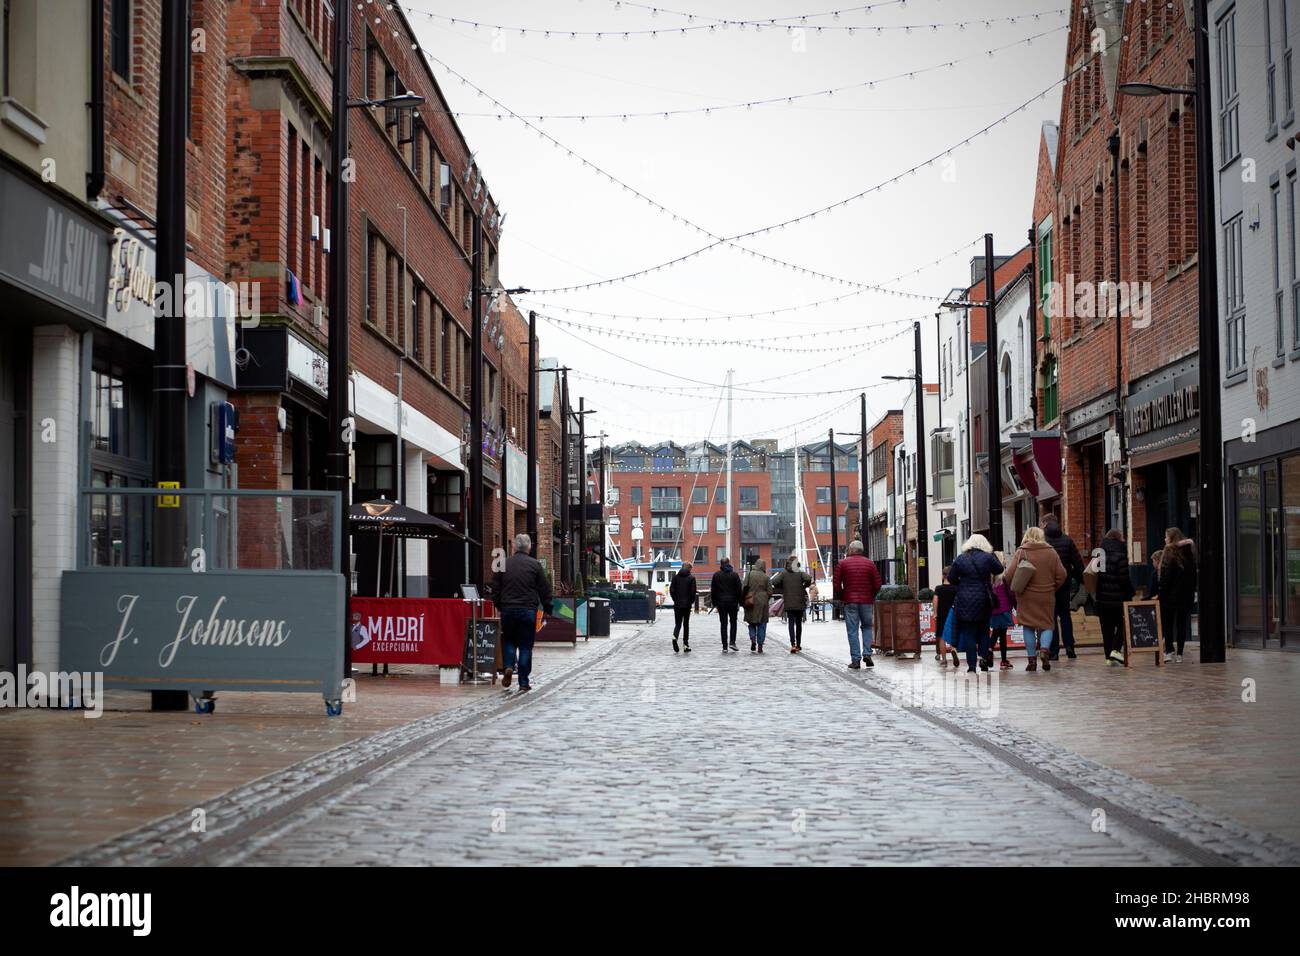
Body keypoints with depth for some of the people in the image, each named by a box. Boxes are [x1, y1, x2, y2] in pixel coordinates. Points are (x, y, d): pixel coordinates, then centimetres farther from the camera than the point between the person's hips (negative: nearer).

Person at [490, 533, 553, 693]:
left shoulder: (503, 564, 2)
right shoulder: (535, 565, -4)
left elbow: (495, 588, 8)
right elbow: (545, 590, -2)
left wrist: (498, 606, 21)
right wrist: (547, 609, 8)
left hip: (507, 609, 2)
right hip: (528, 610, -1)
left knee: (508, 640, 18)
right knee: (525, 645, 4)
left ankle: (508, 666, -7)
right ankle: (524, 682, 3)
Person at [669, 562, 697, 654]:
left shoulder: (675, 577, 2)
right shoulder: (691, 578, -4)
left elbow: (671, 590, -2)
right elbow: (693, 591, -9)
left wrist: (675, 600, 9)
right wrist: (691, 602, 5)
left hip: (677, 604, 1)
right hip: (687, 605, -1)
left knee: (677, 624, 6)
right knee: (686, 624, 10)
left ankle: (675, 636, -24)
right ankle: (685, 644, 9)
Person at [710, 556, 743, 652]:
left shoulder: (716, 575, 0)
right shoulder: (734, 575, -2)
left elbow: (713, 590, 2)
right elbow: (739, 589, -2)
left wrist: (714, 603, 8)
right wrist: (739, 602, 6)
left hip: (721, 603, 0)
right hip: (732, 602, 0)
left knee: (723, 624, 3)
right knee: (733, 622, 14)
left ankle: (724, 646, 0)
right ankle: (732, 642, 0)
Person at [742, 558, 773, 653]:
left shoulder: (749, 574, -3)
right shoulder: (766, 577, -2)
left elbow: (743, 588, -6)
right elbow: (770, 592, -1)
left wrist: (744, 599, 6)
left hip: (751, 602, 0)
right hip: (762, 603, 0)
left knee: (752, 623, 12)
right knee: (762, 624, 6)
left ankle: (753, 639, -11)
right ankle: (760, 646, 4)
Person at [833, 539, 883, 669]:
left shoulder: (842, 564, 0)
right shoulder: (870, 563, 5)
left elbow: (836, 585, -4)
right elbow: (877, 584, 2)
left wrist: (841, 597, 11)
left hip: (850, 601, -2)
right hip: (867, 601, 2)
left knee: (852, 631, 1)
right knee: (867, 627, 17)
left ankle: (855, 660, -1)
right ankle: (867, 653, 1)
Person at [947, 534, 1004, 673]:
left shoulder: (960, 558, -1)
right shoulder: (988, 557, -5)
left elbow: (951, 578, 4)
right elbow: (999, 569, 10)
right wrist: (993, 555, 17)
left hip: (965, 600, 0)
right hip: (984, 600, 0)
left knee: (969, 633, 4)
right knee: (983, 630, 16)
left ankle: (971, 666, 0)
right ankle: (983, 656, -1)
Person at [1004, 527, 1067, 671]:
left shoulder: (1020, 553, -5)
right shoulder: (1051, 552, 1)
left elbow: (1009, 575, -11)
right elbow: (1061, 575, 1)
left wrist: (1014, 588, 7)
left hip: (1026, 597, -1)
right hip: (1047, 597, 1)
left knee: (1028, 627, 8)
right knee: (1047, 624, 11)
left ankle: (1032, 659, 7)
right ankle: (1044, 649, -15)